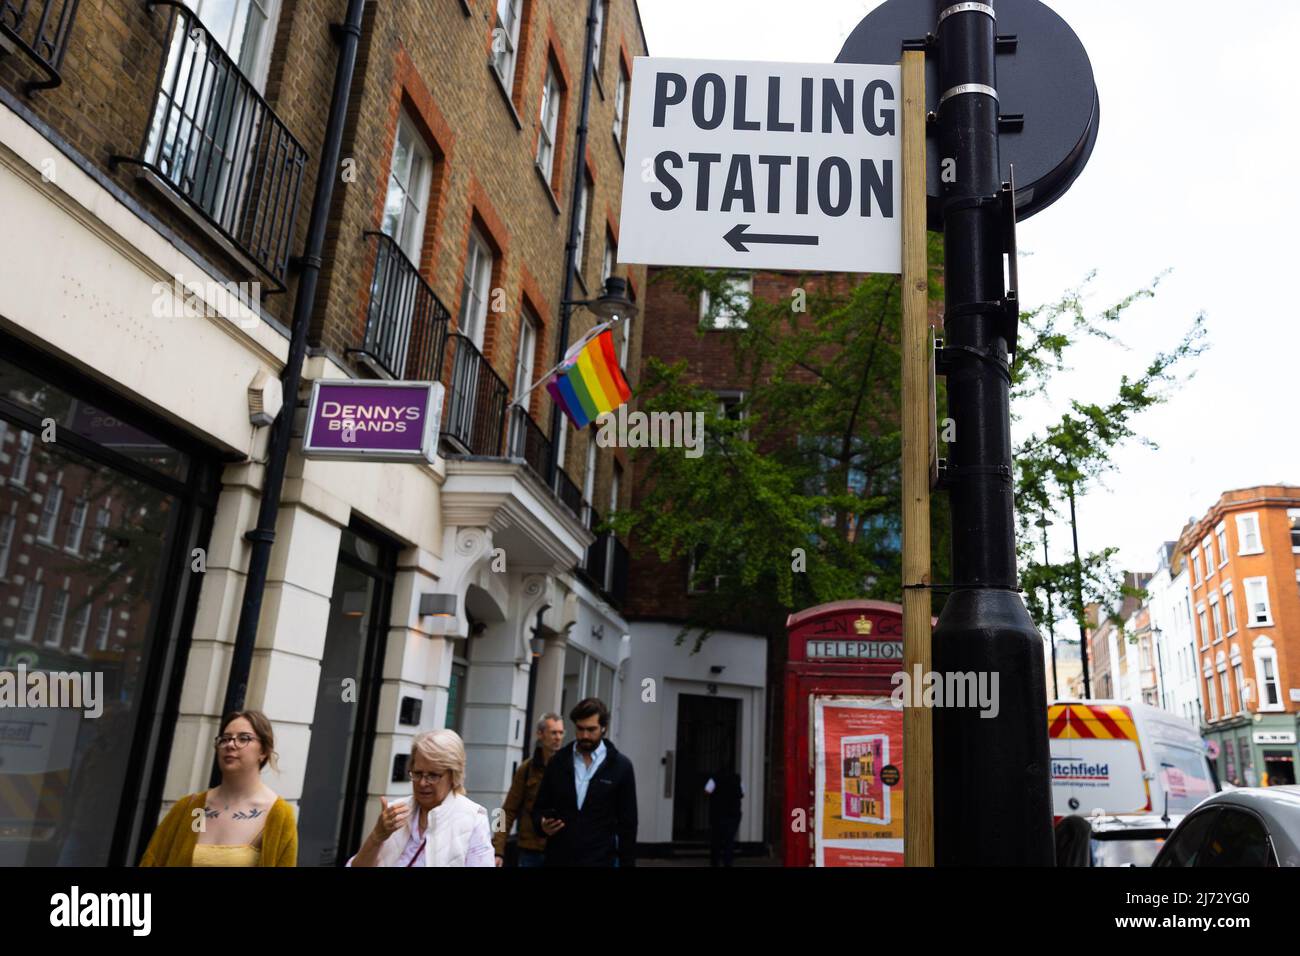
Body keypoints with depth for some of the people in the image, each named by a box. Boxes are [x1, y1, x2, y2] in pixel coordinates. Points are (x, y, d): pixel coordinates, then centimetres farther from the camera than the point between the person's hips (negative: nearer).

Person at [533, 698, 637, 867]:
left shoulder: (621, 766, -1)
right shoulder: (558, 762, 6)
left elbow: (627, 823, 1)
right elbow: (540, 807, 12)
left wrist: (627, 863, -3)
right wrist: (542, 823, -10)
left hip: (600, 860, -3)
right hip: (558, 859, 3)